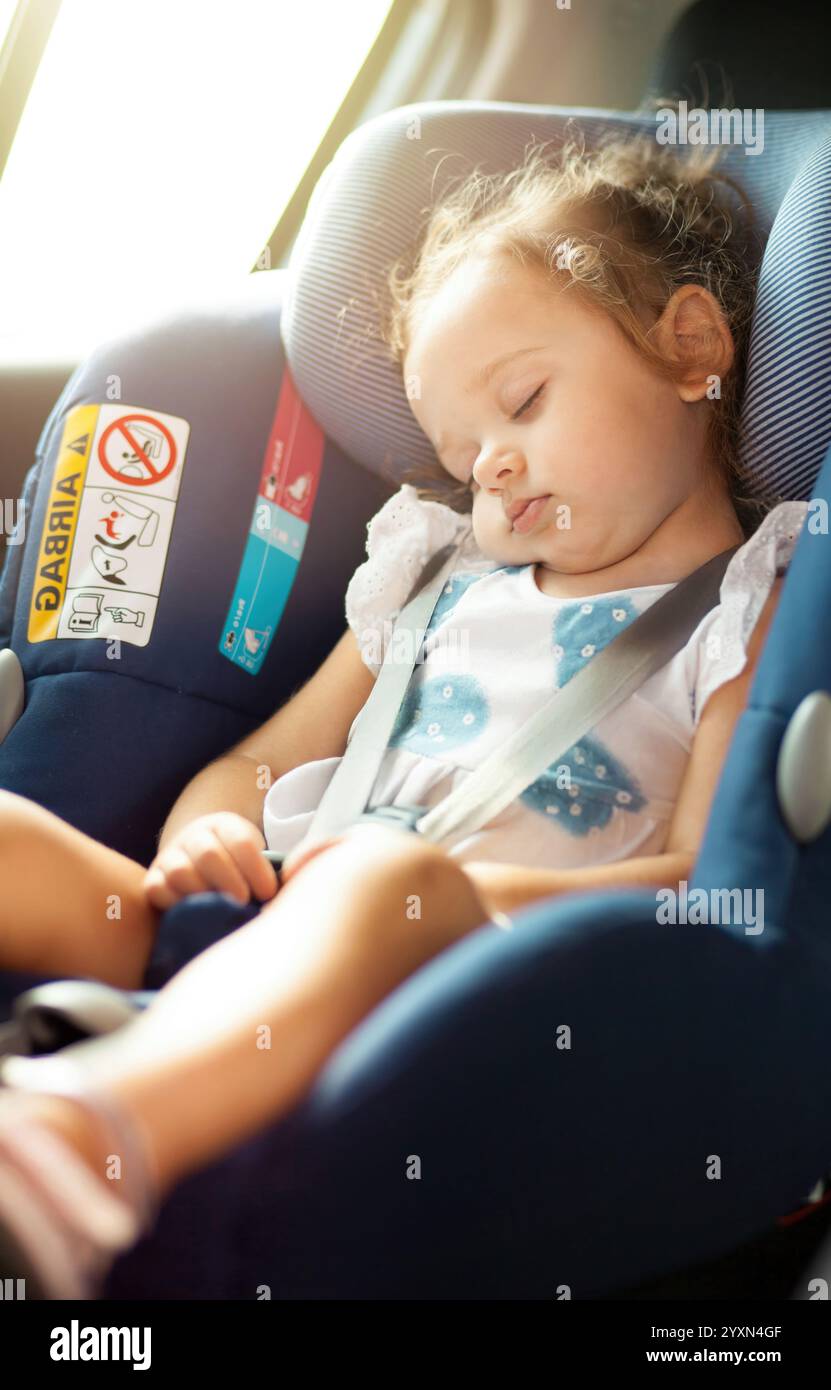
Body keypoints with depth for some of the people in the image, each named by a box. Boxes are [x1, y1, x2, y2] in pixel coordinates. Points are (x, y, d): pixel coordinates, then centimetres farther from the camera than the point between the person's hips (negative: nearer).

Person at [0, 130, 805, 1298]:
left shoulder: (749, 613, 11)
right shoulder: (445, 582, 29)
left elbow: (708, 886, -3)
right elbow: (255, 764, 29)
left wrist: (458, 891, -19)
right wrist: (206, 838, 4)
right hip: (252, 950, 6)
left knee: (385, 869, -37)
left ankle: (96, 1128, -62)